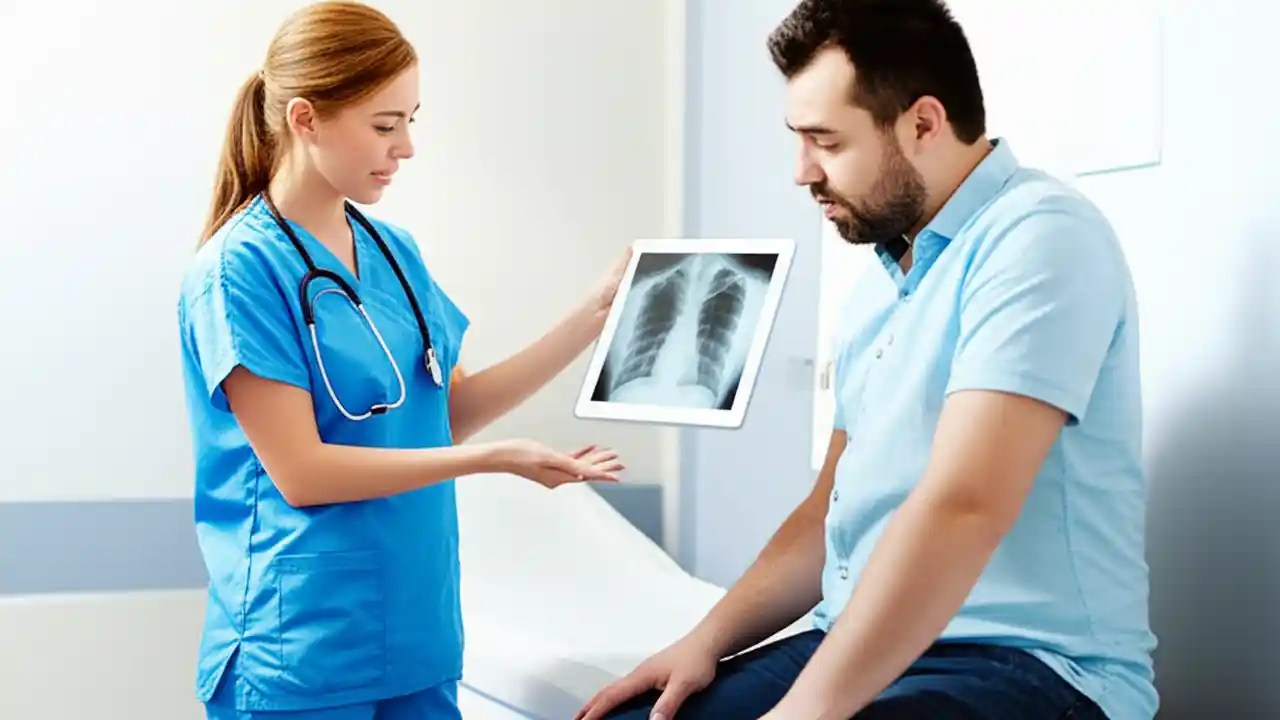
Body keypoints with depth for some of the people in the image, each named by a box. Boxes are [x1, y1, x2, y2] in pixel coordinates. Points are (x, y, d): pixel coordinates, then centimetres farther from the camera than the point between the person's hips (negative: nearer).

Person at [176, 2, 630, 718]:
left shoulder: (396, 250, 8)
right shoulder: (240, 269, -14)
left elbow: (447, 412, 11)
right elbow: (299, 472, -17)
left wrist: (590, 320, 5)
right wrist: (493, 459, -19)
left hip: (419, 629, 6)